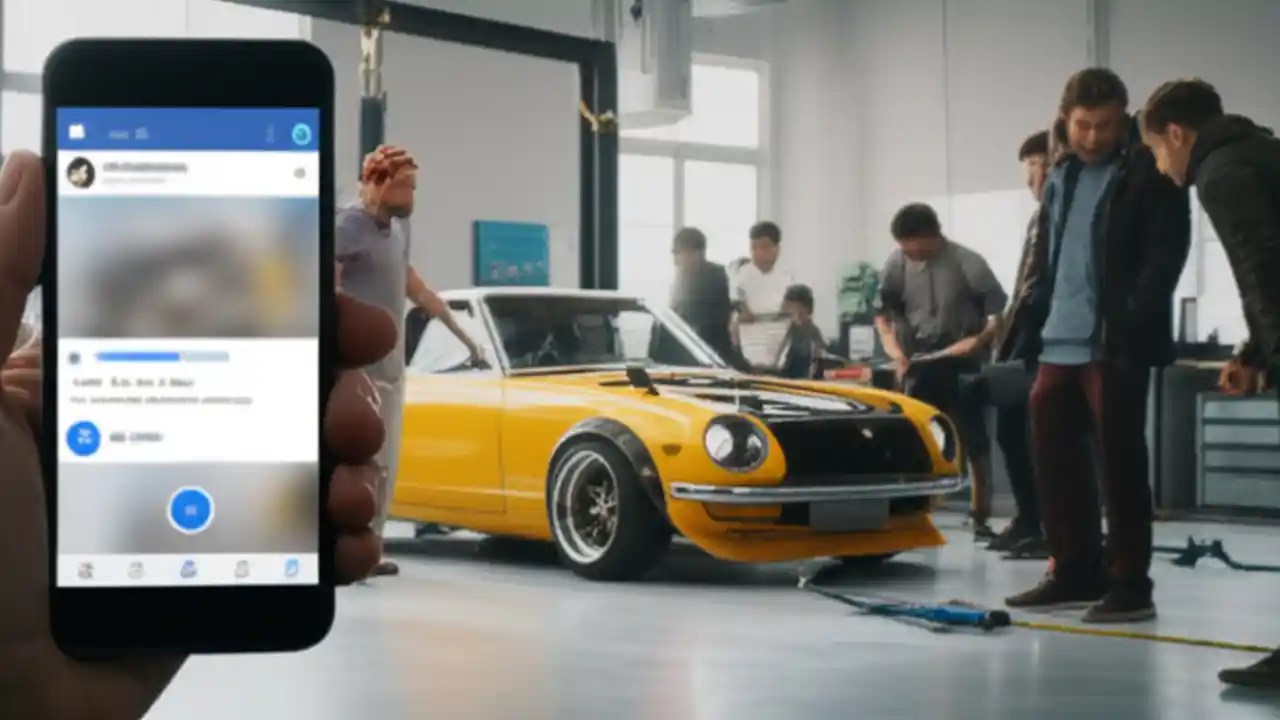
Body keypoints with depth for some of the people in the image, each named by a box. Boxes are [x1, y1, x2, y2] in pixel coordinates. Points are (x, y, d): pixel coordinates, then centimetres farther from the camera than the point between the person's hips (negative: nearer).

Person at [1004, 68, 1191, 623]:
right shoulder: (1060, 178, 17)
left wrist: (1130, 325, -22)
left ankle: (1130, 584, 3)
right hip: (1059, 345, 7)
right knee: (1053, 457, 9)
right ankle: (1076, 573, 20)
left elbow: (1166, 254, -13)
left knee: (1119, 464, -4)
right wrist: (1033, 325, 14)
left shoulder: (1150, 173, -5)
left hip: (1115, 347, -7)